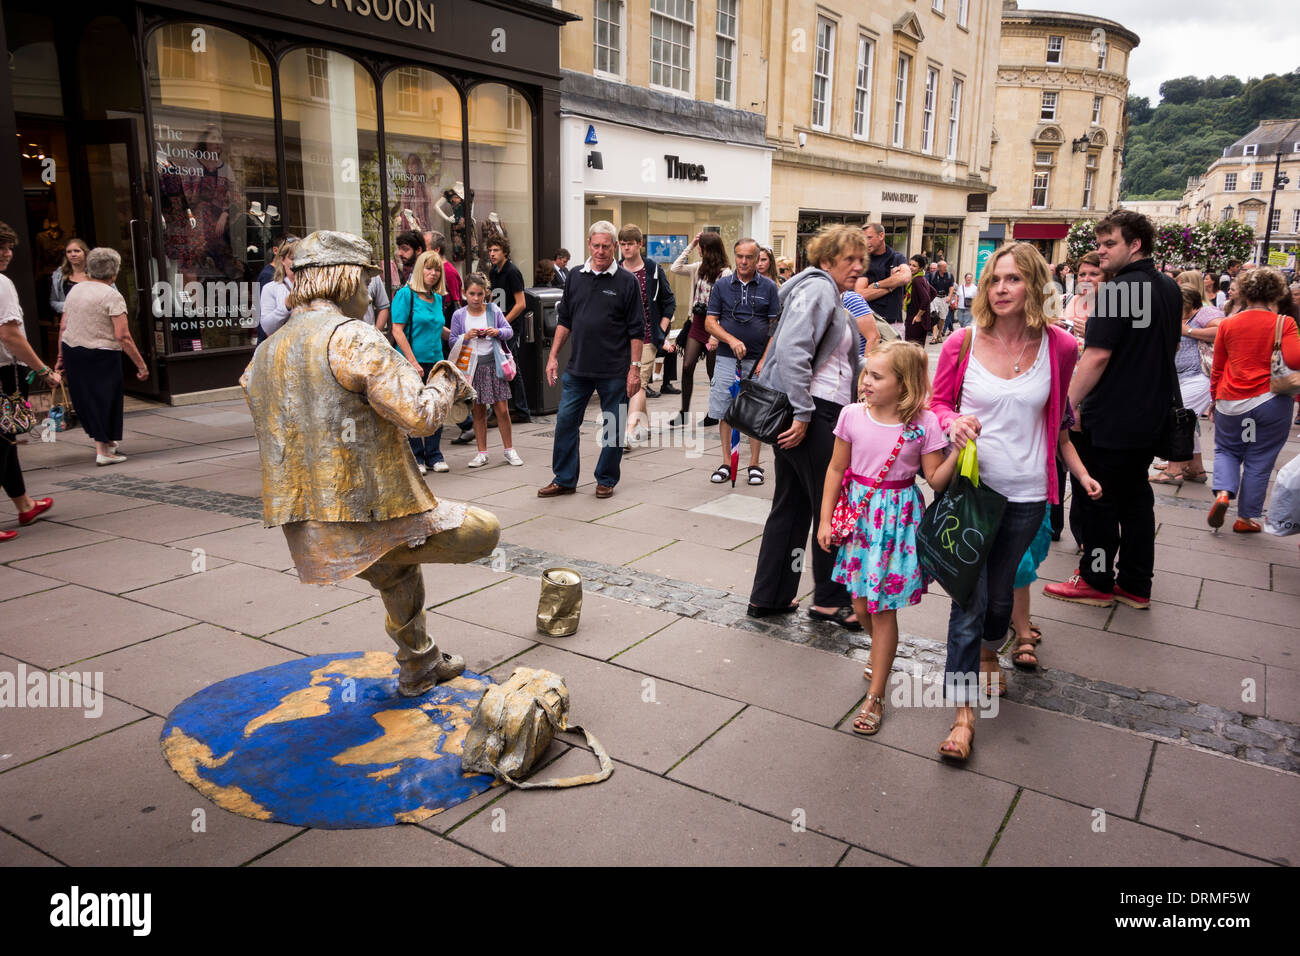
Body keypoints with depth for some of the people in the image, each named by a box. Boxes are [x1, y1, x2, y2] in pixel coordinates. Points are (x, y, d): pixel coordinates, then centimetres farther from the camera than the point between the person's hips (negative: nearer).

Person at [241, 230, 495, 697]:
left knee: (397, 573, 36)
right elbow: (420, 415, -20)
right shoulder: (351, 337, -14)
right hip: (369, 519, -9)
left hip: (307, 533, 9)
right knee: (485, 530, 9)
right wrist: (447, 382, -2)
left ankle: (420, 667, 52)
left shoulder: (264, 354, 13)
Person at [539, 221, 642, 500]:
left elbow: (636, 330, -4)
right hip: (578, 368, 4)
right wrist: (553, 356, 8)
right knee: (565, 421, 4)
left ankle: (606, 480, 20)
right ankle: (564, 480, 16)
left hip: (614, 371, -3)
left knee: (613, 428, 4)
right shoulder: (575, 278, 9)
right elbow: (564, 320, 14)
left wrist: (635, 367, -9)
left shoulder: (626, 281, -3)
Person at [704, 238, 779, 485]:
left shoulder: (769, 287, 3)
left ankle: (754, 465, 14)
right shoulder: (721, 285, 6)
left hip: (758, 360, -1)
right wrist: (731, 340, -13)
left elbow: (776, 326, 1)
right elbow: (710, 323, 3)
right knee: (724, 413, 3)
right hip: (727, 359, 1)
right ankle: (727, 463, 15)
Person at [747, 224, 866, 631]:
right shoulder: (817, 288, -11)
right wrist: (802, 413, -25)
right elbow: (792, 350, -24)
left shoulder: (829, 293, 22)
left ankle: (768, 596, 20)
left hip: (810, 414, 10)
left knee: (791, 506, 13)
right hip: (814, 415, -10)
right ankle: (830, 600, 15)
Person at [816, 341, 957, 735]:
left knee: (883, 610, 3)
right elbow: (837, 469, 3)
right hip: (859, 513, 3)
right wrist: (825, 520, 3)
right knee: (861, 604, 12)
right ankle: (880, 651, 47)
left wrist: (958, 452, -24)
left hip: (897, 518, -3)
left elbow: (937, 480, -7)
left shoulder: (924, 424, -12)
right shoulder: (852, 415, -6)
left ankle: (875, 697, 16)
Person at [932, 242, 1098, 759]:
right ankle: (963, 711, 6)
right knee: (969, 598, -4)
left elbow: (1058, 419, 11)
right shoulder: (962, 345, -7)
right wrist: (953, 422, -17)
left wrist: (1080, 471, 5)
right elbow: (937, 403, 5)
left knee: (1000, 592, 18)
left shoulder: (1059, 347, -3)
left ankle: (989, 652, 50)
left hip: (1026, 494, 2)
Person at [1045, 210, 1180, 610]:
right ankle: (1136, 584, 23)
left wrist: (1068, 403, -18)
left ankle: (1096, 581, 14)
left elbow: (1097, 355, -24)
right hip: (1151, 415, 9)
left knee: (1098, 501, 4)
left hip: (1110, 418, -9)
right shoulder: (1170, 288, 10)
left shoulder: (1117, 289, -18)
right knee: (1135, 496, 15)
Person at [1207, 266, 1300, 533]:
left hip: (1230, 403, 1)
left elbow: (1217, 368, 7)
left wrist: (1215, 398, 19)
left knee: (1226, 450, 21)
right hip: (1271, 401, -1)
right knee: (1259, 461, 9)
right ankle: (1246, 518, 16)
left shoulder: (1228, 324, 1)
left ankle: (1222, 493, -5)